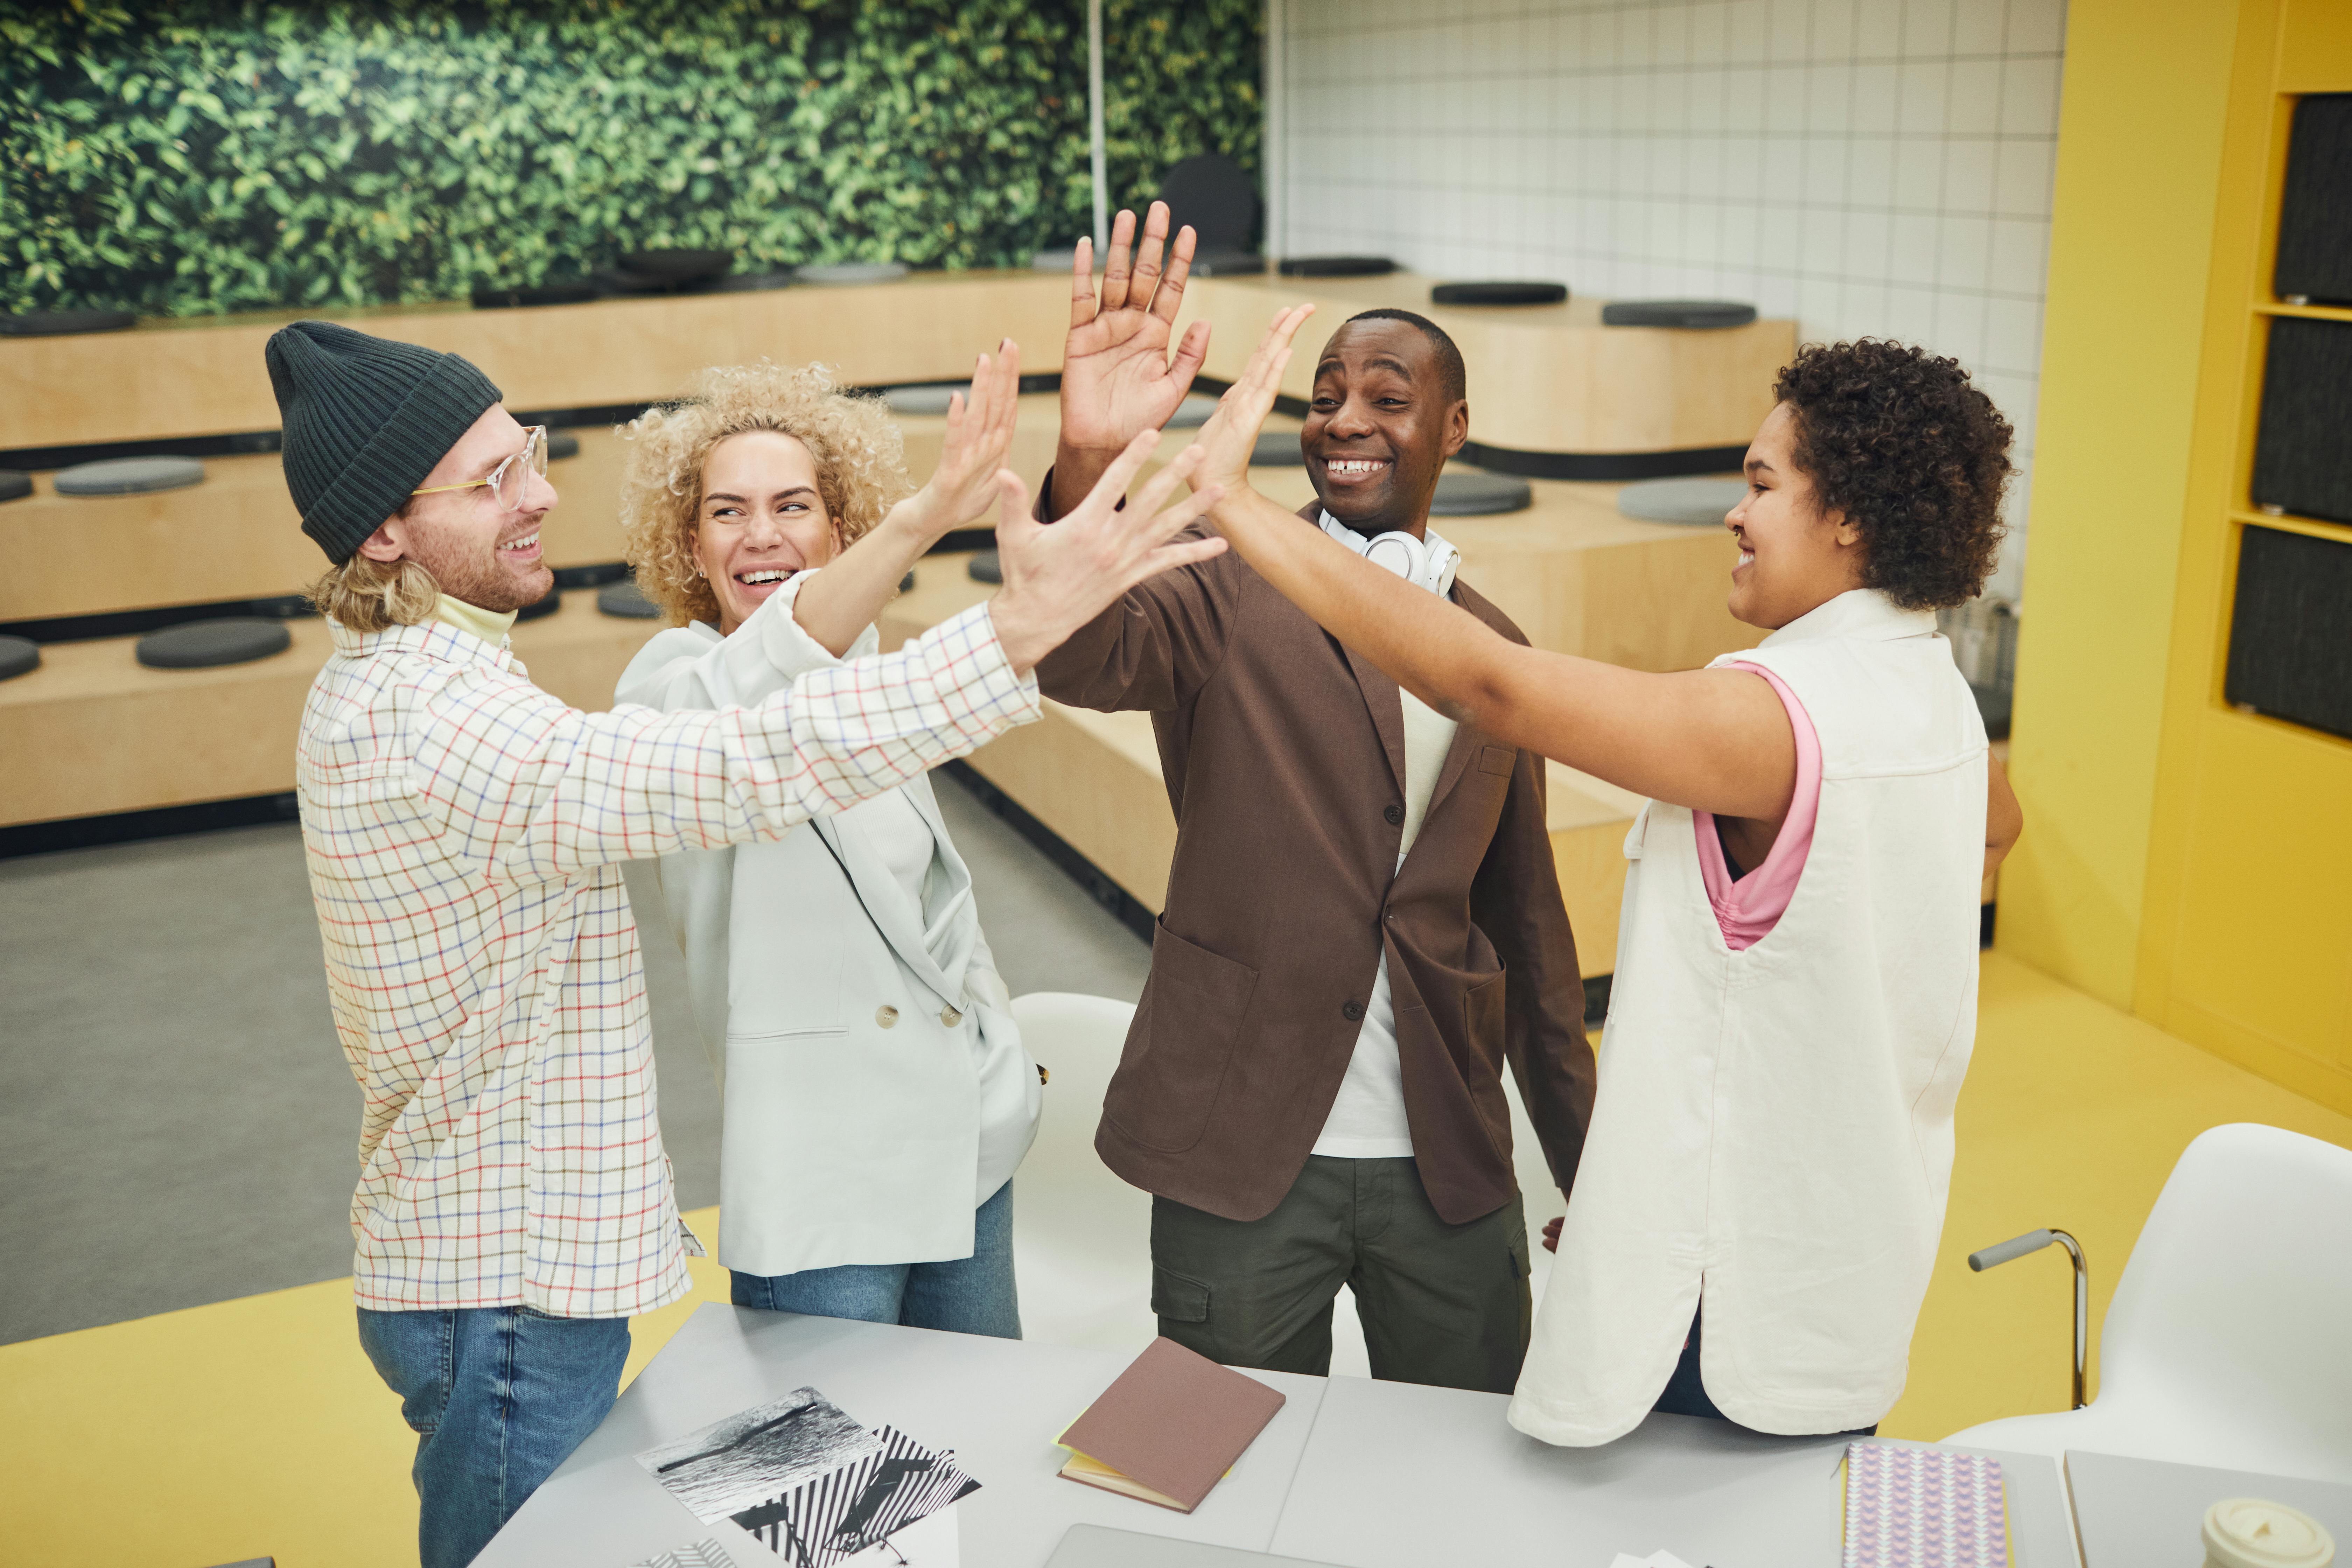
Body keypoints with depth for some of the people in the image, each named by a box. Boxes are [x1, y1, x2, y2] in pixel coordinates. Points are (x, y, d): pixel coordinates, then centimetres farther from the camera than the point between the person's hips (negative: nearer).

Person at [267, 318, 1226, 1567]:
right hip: (506, 1290, -10)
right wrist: (1025, 622, -41)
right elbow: (740, 773, -39)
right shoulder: (430, 716, -28)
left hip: (478, 1249, 10)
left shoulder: (386, 678, 8)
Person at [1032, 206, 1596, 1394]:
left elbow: (1524, 912, 13)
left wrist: (1584, 1161, 15)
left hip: (1449, 1164, 4)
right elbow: (1079, 659, -27)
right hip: (1243, 1158, -3)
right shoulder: (1228, 603, -5)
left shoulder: (1495, 650, 8)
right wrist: (1088, 464, -46)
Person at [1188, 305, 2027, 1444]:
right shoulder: (1931, 695, 5)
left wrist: (1233, 499, -31)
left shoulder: (1778, 715, -26)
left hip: (1739, 1303, -9)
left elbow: (1489, 683, -34)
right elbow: (1997, 828, 29)